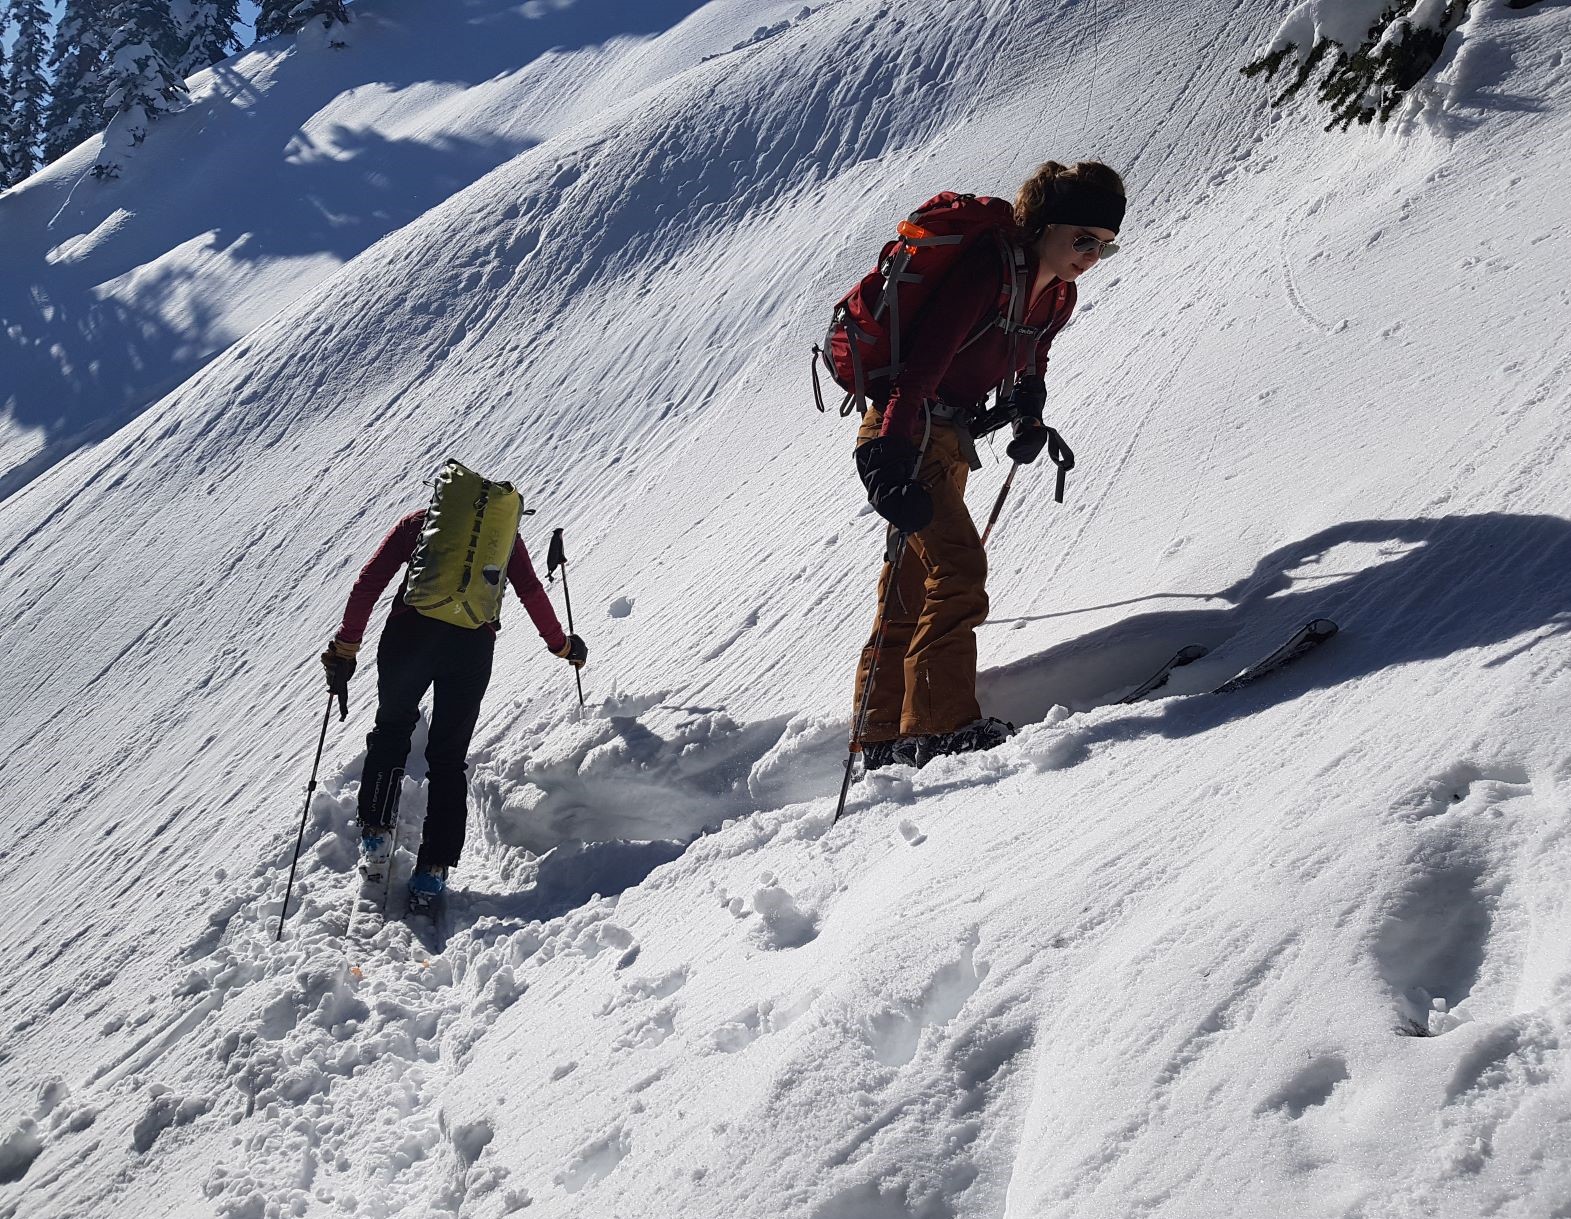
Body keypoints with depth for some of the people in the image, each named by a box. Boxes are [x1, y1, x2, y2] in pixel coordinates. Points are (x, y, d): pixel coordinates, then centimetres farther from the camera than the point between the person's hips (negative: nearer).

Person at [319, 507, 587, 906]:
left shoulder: (417, 521, 20)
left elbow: (369, 582, 10)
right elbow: (531, 592, 17)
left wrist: (346, 646, 11)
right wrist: (561, 645, 29)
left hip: (409, 632, 0)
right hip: (472, 642, 0)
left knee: (392, 730, 23)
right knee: (448, 758, 10)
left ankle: (375, 834, 11)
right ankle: (433, 868, 3)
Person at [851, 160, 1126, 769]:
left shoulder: (1057, 297, 5)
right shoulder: (986, 270, -21)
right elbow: (922, 364, -31)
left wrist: (1030, 416, 14)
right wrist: (891, 466, -39)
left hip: (949, 442, 9)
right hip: (904, 436, -9)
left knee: (912, 593, 10)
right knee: (959, 567, -20)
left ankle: (884, 741, 17)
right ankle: (944, 726, -19)